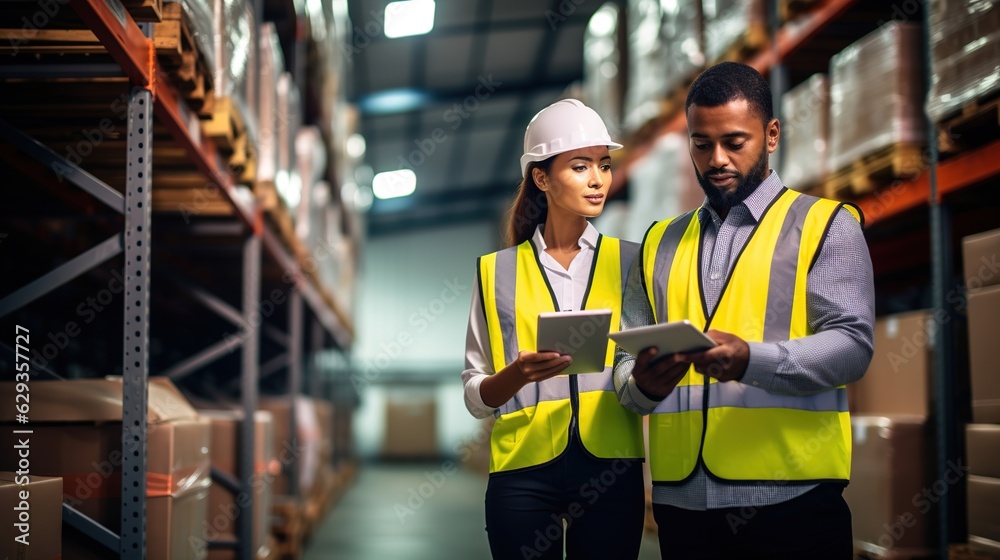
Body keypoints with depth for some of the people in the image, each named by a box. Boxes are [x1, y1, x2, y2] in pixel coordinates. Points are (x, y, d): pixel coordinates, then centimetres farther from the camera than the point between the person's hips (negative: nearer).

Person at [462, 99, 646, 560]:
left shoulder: (630, 263, 5)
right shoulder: (498, 271, 4)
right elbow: (476, 396, 3)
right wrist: (518, 375, -17)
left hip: (611, 470, 1)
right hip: (522, 473, 0)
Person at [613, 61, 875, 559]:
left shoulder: (826, 226, 4)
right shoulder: (659, 244, 16)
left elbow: (851, 345, -8)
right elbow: (625, 359, 13)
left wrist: (751, 360, -23)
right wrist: (642, 384, -11)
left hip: (791, 496, -3)